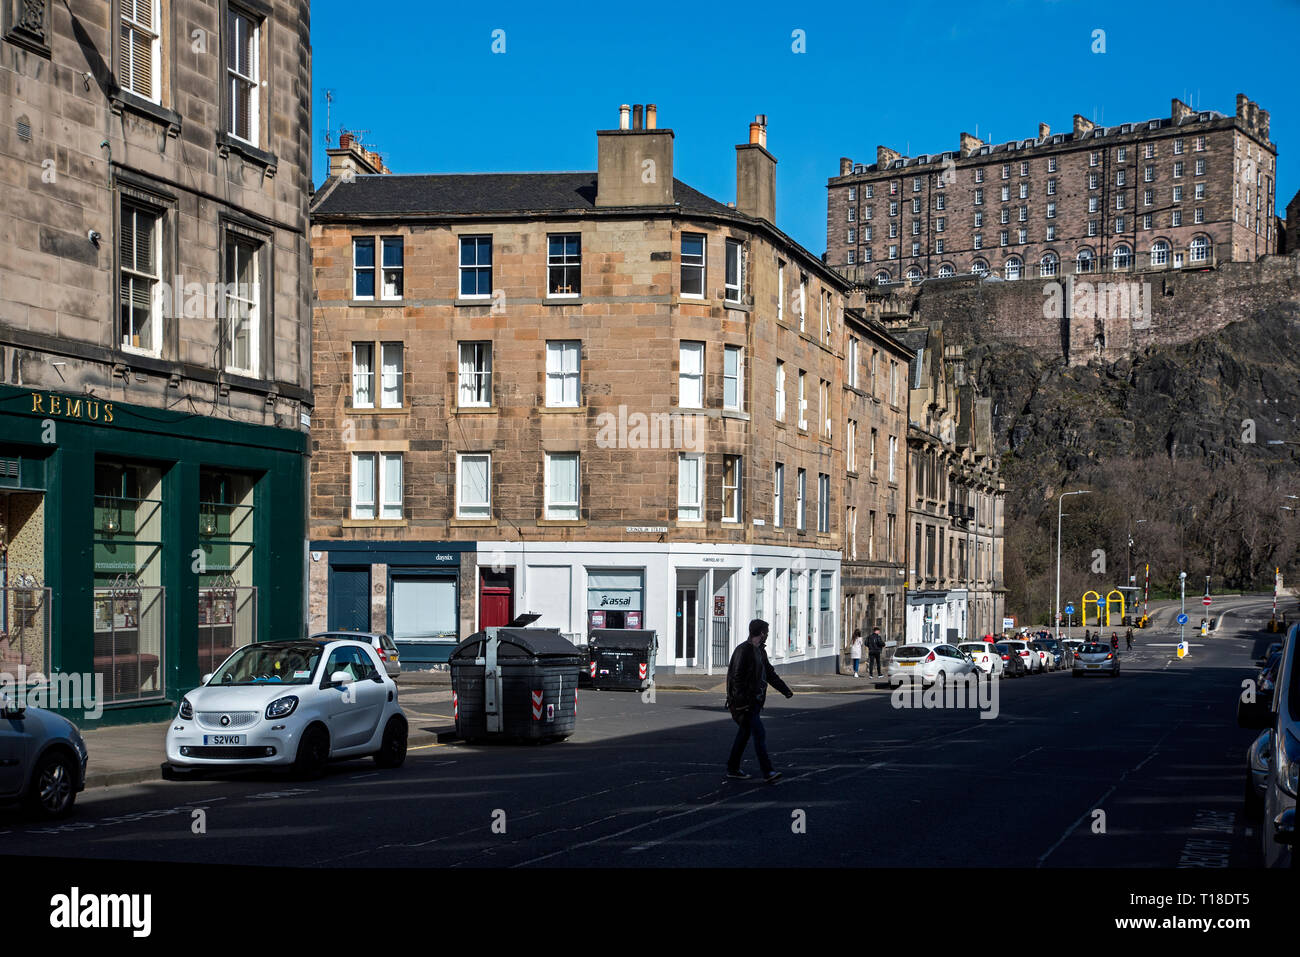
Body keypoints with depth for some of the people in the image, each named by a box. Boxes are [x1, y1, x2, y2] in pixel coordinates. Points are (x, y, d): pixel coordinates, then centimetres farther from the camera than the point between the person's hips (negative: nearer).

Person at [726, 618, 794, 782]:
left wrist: (785, 690, 13)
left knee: (744, 733, 14)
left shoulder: (760, 651, 15)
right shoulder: (743, 650, -15)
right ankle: (767, 771, -13)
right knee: (759, 733, -12)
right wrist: (742, 702, -24)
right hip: (745, 702, -10)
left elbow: (770, 673, 22)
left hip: (755, 700, 10)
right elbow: (736, 678, -20)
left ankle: (733, 768, 22)